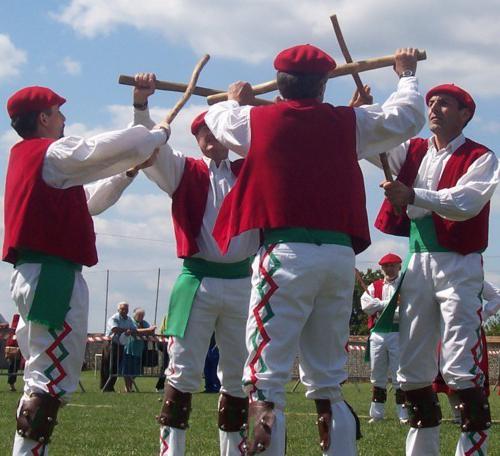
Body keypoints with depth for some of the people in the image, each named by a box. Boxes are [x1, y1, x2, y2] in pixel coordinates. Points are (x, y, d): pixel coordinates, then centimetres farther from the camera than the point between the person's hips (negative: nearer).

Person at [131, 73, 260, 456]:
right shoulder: (184, 171, 6)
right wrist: (141, 103, -22)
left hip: (241, 283, 3)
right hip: (197, 281, -3)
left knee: (238, 376, 9)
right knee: (184, 371, -4)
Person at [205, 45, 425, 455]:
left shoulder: (256, 120, 6)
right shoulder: (350, 123, 9)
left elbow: (216, 119, 26)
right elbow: (409, 117, 20)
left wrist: (235, 100, 49)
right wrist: (407, 75, 39)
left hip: (285, 253, -3)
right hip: (340, 255, 3)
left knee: (266, 379, -7)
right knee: (328, 382, 12)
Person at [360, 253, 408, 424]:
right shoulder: (374, 286, 15)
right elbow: (366, 305, -2)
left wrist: (379, 307, -12)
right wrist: (387, 303, -10)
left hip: (398, 333, -4)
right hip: (377, 333, 4)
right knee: (377, 374, 8)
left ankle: (403, 413, -2)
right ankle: (377, 412, 15)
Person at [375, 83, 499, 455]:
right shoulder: (413, 151, 15)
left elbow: (465, 202, -18)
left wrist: (414, 195, -28)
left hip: (458, 264, -6)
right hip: (417, 261, 6)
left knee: (461, 364, -12)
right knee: (412, 363, 8)